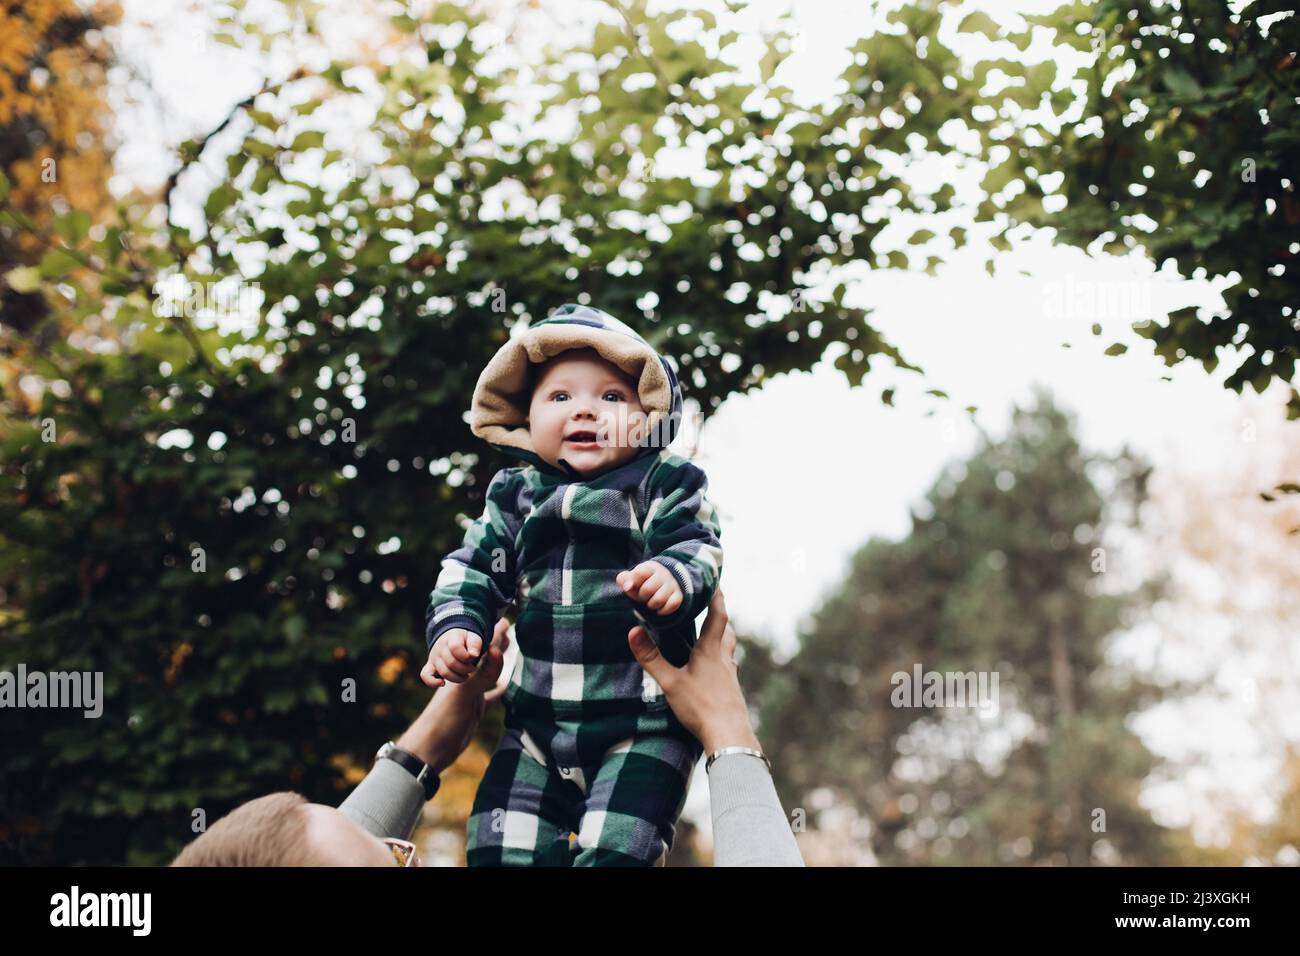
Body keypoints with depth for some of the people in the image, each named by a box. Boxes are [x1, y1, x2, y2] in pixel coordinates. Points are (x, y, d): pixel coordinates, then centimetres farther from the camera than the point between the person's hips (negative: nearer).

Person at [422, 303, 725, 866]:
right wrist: (455, 627, -8)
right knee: (500, 847, 0)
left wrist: (673, 579, -37)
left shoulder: (666, 484, -3)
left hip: (644, 723, -4)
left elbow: (698, 550, -14)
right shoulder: (514, 495, 8)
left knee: (613, 851, -15)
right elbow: (473, 570, 11)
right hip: (539, 720, 4)